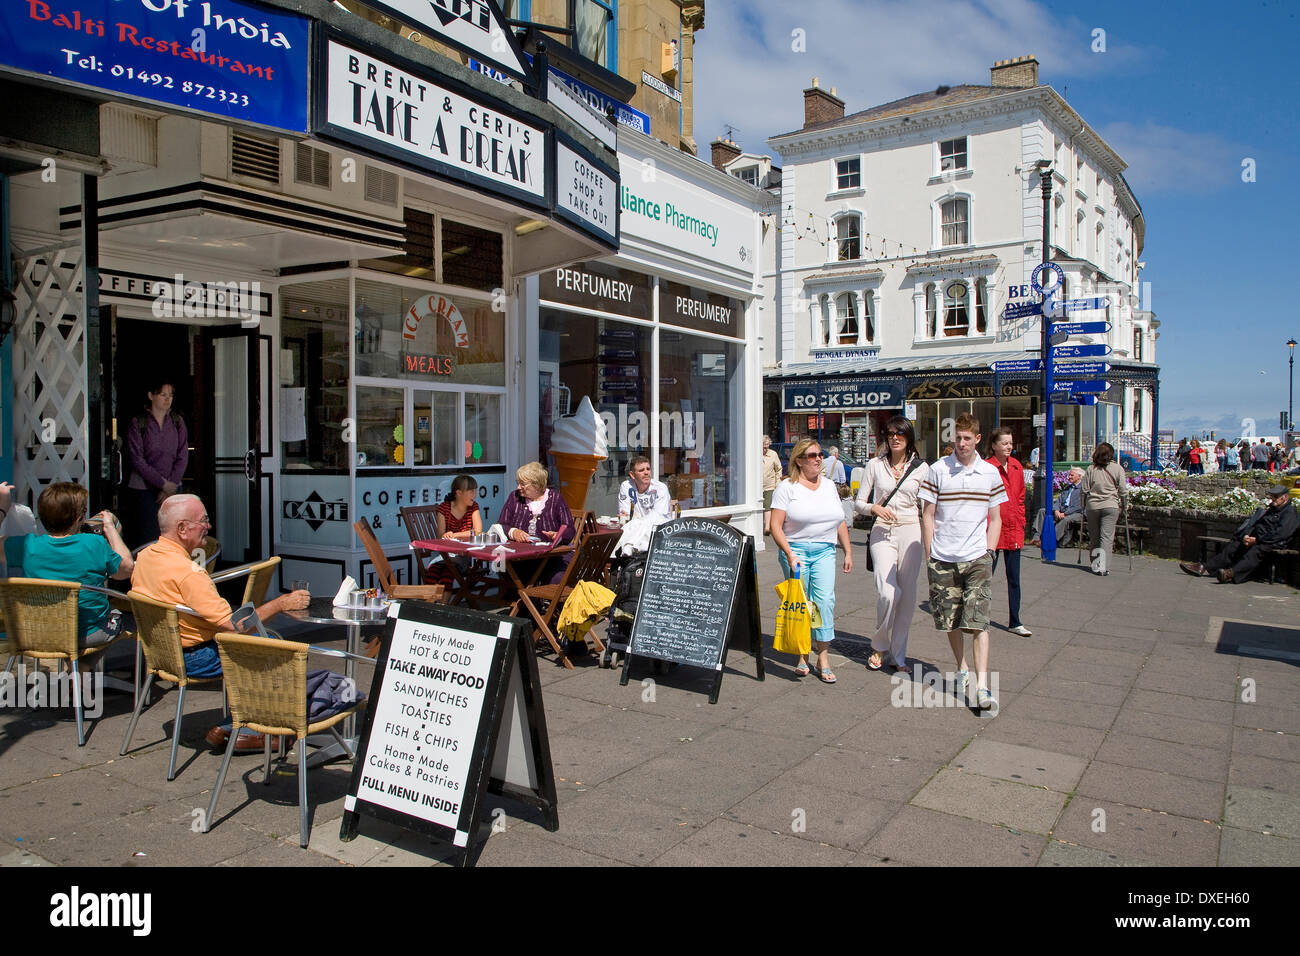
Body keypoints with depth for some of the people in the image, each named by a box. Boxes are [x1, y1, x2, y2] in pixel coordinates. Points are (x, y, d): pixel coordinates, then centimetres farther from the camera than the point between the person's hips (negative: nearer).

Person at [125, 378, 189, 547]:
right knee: (148, 539, -6)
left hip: (172, 488, 3)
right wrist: (163, 484, -11)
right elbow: (137, 460, -7)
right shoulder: (138, 423, -1)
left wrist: (172, 485, -7)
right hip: (144, 489, -3)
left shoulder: (177, 421, 8)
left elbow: (183, 457, 4)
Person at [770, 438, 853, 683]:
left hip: (824, 552, 3)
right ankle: (803, 656, 14)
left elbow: (840, 523, 20)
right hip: (796, 550, -3)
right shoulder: (787, 487, -2)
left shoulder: (829, 485, 14)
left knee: (825, 600, -9)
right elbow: (775, 527, -7)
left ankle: (823, 658, -4)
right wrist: (789, 554, -15)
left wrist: (848, 552, 15)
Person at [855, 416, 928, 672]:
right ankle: (880, 646, 10)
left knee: (907, 595, 2)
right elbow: (858, 503, 7)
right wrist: (874, 508, -13)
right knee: (888, 593, -14)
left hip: (911, 531, 1)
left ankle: (898, 655, 16)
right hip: (882, 532, -1)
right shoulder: (875, 465, 6)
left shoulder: (921, 468, 6)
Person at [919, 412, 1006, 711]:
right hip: (943, 560, 0)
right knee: (950, 621, 10)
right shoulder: (938, 470, 0)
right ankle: (962, 670, 31)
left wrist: (989, 552, 1)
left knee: (978, 621, -8)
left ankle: (982, 685, -8)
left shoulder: (990, 473, 5)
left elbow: (995, 519, 12)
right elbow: (928, 515, 2)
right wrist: (929, 556, -1)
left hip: (977, 559, 0)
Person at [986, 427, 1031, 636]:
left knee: (1014, 579, 11)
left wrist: (1021, 521, 11)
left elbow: (1020, 497, 19)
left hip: (1013, 530, 6)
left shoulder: (1017, 467, 10)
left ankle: (1014, 622, 19)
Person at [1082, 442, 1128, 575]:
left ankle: (1095, 564, 16)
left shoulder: (1091, 468, 2)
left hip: (1092, 506, 1)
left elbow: (1085, 490, 3)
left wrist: (1084, 507, 14)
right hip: (1111, 506, -1)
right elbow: (1123, 491, 2)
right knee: (1107, 537, -4)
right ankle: (1103, 566, -14)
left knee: (1094, 538, 12)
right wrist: (1125, 506, 15)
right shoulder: (1117, 469, 1)